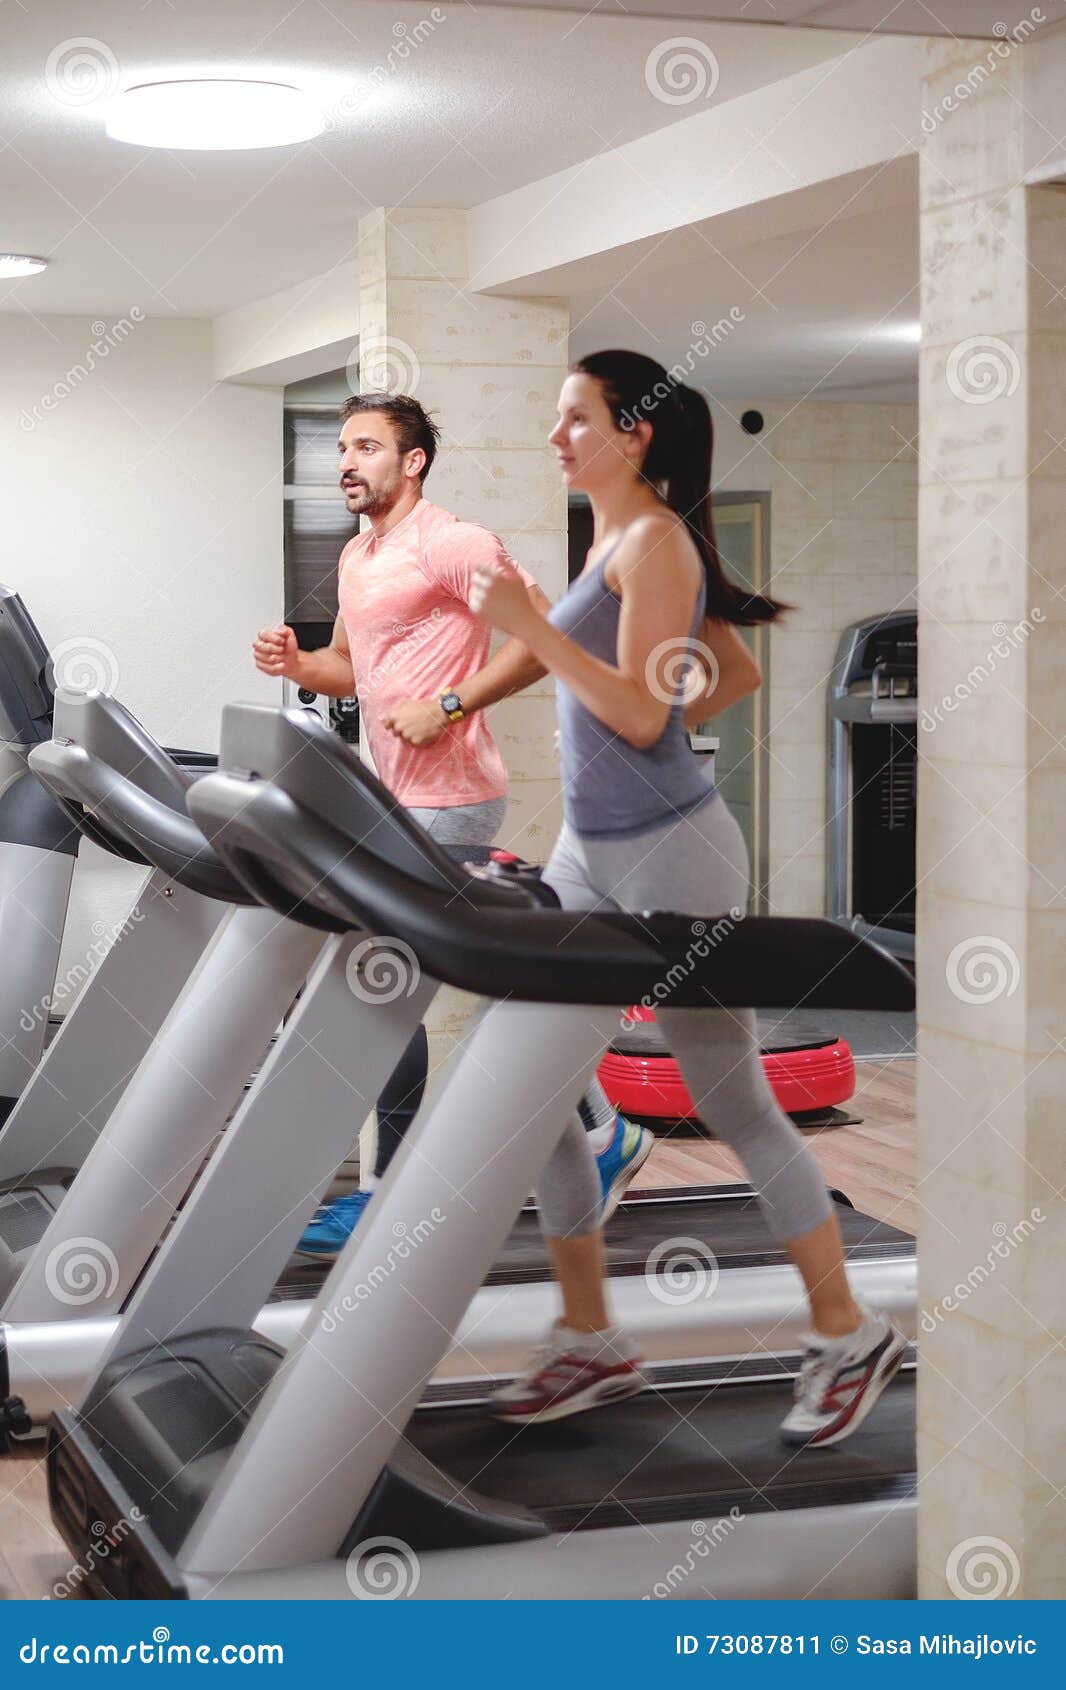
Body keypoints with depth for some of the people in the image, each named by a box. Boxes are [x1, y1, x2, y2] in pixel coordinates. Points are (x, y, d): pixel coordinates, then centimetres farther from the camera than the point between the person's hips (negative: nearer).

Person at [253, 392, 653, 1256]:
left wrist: (448, 706, -21)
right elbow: (352, 665, 25)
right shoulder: (357, 557, 16)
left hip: (447, 801, -9)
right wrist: (297, 662, 4)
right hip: (401, 798, 9)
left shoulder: (450, 545, -12)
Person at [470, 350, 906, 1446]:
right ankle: (590, 1343, 16)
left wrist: (526, 624, -22)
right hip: (589, 851, 9)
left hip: (670, 853, -9)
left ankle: (848, 1335, 14)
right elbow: (738, 672, 21)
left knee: (732, 1101, -1)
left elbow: (641, 713, -21)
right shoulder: (613, 540, 14)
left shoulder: (653, 541, -13)